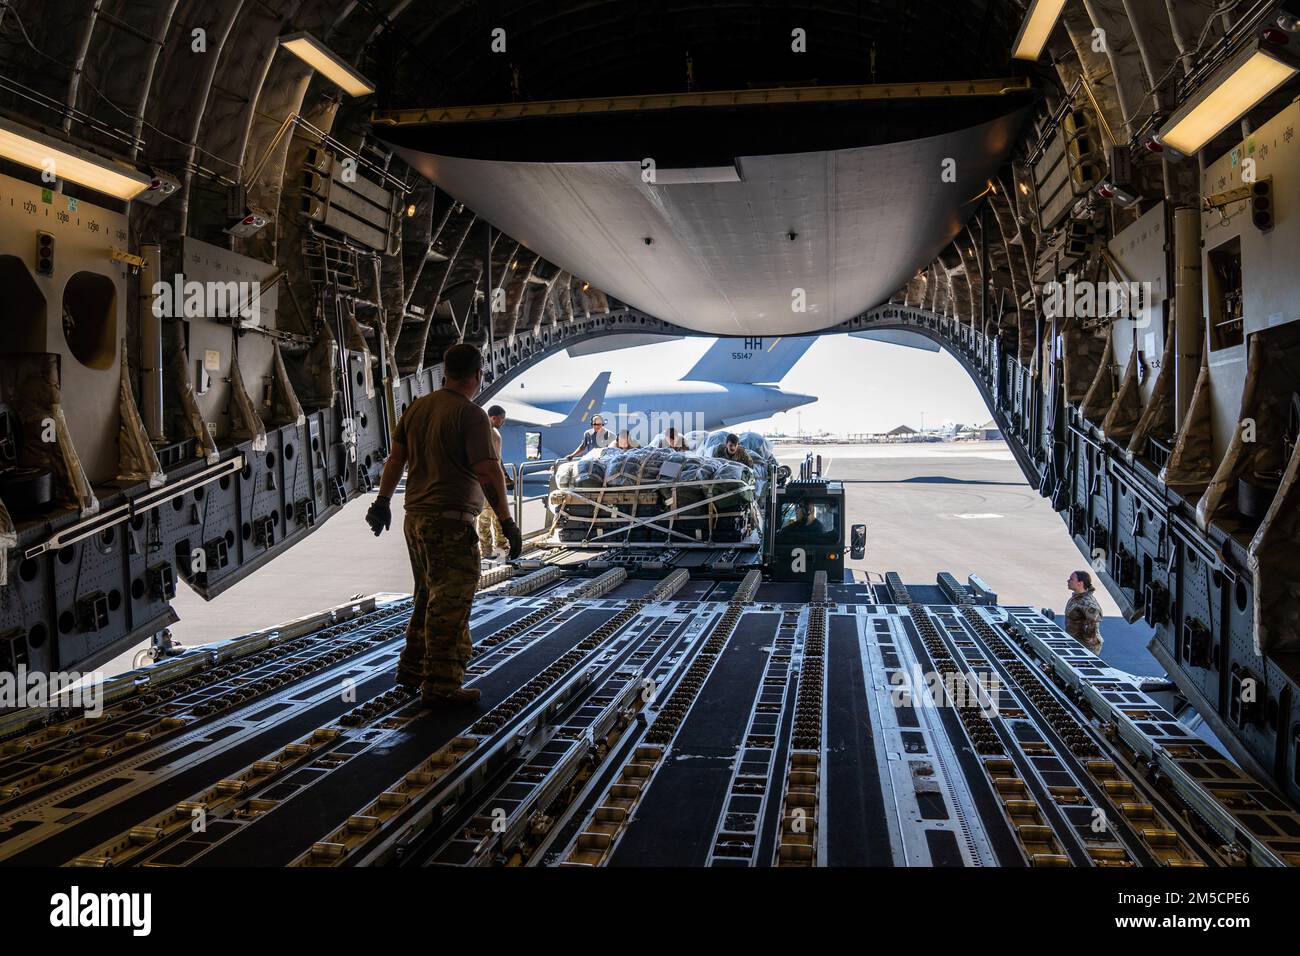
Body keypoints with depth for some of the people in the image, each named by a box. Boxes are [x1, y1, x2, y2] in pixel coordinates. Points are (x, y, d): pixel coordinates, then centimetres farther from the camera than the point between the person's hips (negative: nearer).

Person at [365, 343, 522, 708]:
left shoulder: (417, 408, 9)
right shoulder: (471, 415, -13)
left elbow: (396, 458, 15)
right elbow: (488, 472, -19)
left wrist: (382, 501, 25)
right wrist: (507, 521, -14)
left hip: (416, 517, 8)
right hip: (450, 523, -8)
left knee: (429, 596, 22)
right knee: (450, 606, -1)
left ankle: (412, 669, 31)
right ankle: (441, 687, 4)